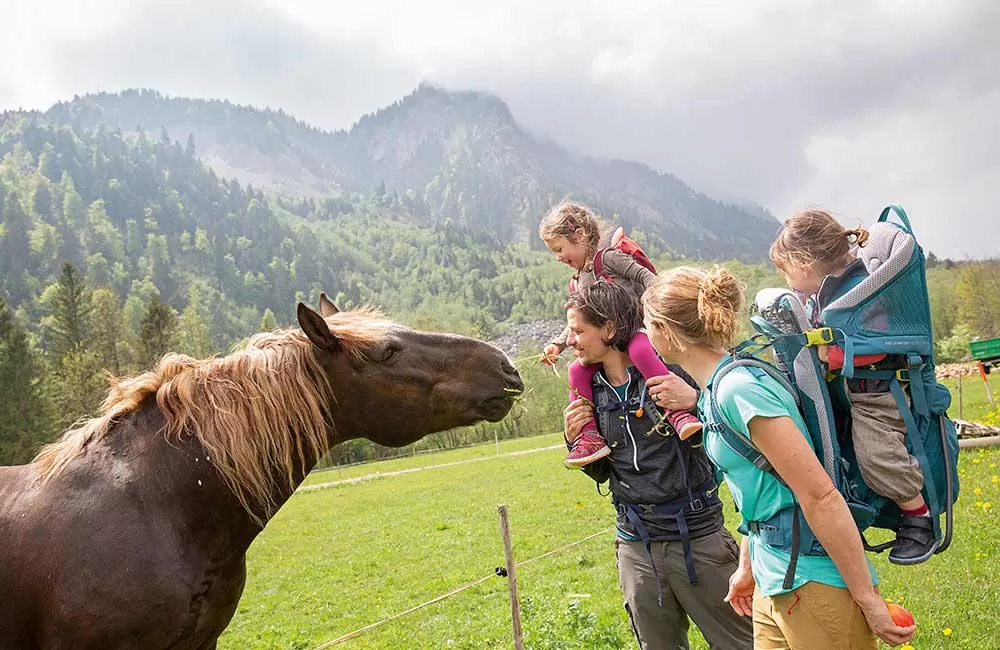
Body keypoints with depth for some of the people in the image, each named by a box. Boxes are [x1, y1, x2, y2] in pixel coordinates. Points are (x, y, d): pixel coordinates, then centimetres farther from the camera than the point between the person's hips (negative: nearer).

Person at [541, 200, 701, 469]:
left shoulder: (608, 258, -4)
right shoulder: (578, 282, 18)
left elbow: (645, 276, -11)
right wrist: (557, 344, 13)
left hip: (635, 328, -7)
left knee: (641, 351, -40)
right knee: (577, 371, -14)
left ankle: (677, 412, -43)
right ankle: (589, 436, -15)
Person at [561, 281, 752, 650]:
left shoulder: (670, 369, -12)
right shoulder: (592, 391, 4)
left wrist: (696, 401, -27)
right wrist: (575, 441, -3)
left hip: (696, 537, -5)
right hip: (635, 546, 5)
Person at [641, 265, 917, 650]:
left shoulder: (739, 389, -21)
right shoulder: (716, 390, 7)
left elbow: (819, 496, -22)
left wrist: (867, 599, -18)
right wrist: (747, 568, 24)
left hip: (816, 585, -9)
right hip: (774, 586, 9)